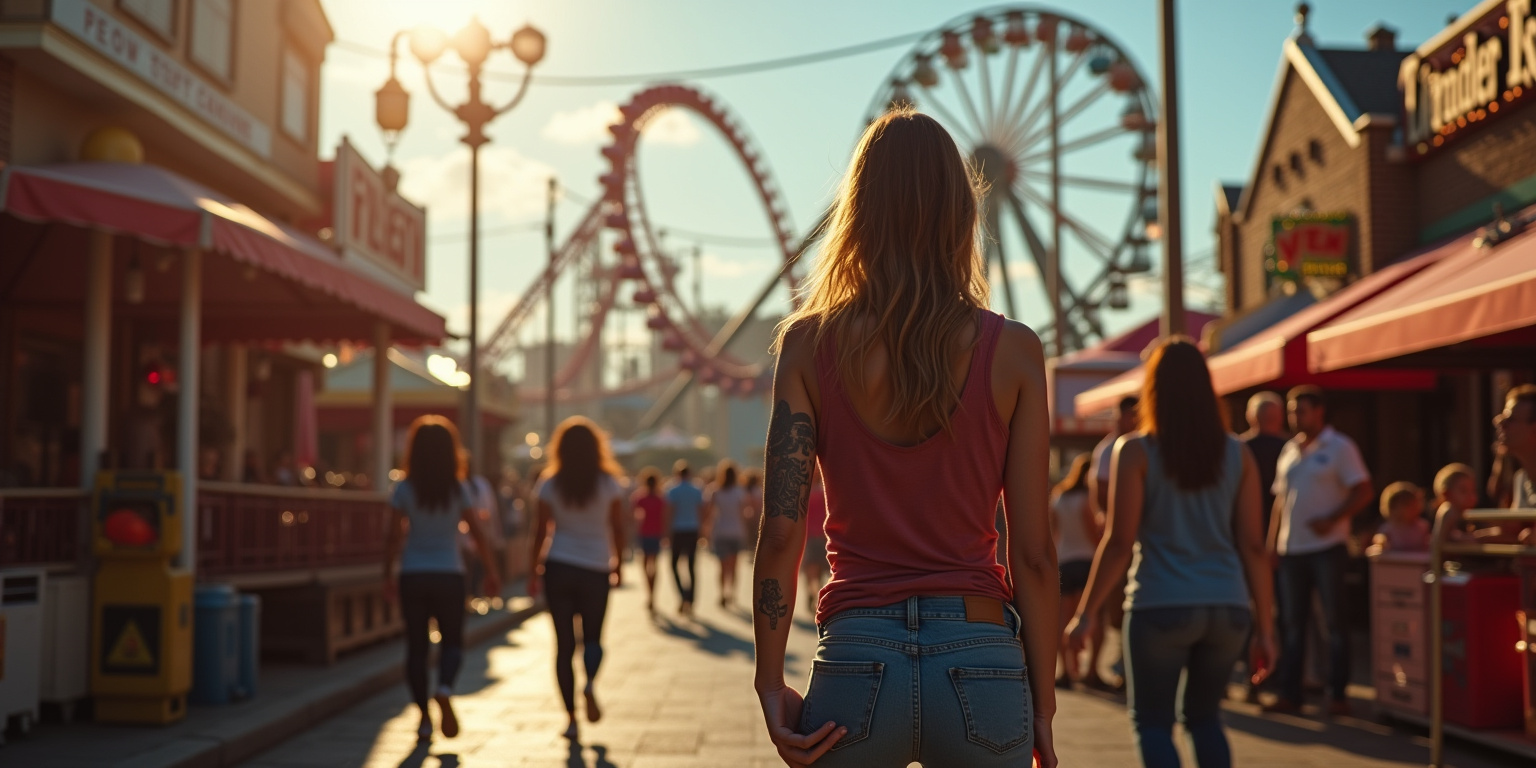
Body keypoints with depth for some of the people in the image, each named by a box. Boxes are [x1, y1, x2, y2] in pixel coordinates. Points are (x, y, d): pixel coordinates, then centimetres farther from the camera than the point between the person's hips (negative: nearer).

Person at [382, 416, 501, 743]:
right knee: (452, 641, 13)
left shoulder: (405, 489, -5)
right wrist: (491, 571, 5)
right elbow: (477, 534, -4)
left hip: (413, 576, 0)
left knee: (416, 645, 10)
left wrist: (388, 575, 6)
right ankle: (444, 689, -16)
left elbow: (395, 536, -4)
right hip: (449, 574, 0)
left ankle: (425, 719, 8)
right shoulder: (458, 489, -5)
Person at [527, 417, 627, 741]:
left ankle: (571, 717, 1)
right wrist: (618, 565, 13)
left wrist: (534, 570, 8)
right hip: (596, 570, 0)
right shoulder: (609, 483, -2)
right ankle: (590, 684, -15)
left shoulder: (550, 485, -1)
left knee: (564, 643, 5)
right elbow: (618, 529, 1)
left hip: (558, 568, 0)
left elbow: (540, 530, 0)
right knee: (592, 637, 16)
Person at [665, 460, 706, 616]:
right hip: (693, 531, 3)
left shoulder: (673, 491, -6)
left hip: (678, 531, -3)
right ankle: (690, 601, 7)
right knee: (692, 565, 8)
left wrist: (668, 531, -4)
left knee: (674, 563, 9)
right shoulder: (697, 491, 4)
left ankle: (683, 595, -10)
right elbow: (702, 512, 6)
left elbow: (670, 513, -9)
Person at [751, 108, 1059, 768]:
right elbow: (1032, 553, -1)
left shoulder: (810, 343, -1)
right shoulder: (1012, 350, -1)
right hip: (980, 663, 0)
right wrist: (1042, 709, 7)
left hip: (856, 661, 0)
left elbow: (781, 533, -5)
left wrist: (771, 685, 3)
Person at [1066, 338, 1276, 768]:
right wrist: (1265, 626, 9)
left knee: (1152, 721, 6)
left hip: (1161, 607, -4)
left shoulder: (1136, 451, -4)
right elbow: (1253, 546, 5)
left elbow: (1119, 542, -9)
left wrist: (1088, 612, -2)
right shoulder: (1236, 454, 7)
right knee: (1203, 716, 20)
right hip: (1228, 608, 4)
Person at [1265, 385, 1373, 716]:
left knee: (1333, 622, -1)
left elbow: (1364, 491, -9)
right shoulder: (1290, 450, 15)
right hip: (1291, 550, 6)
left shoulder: (1339, 447, -3)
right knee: (1293, 623, 7)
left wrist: (1332, 519, -21)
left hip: (1327, 547, -6)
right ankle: (1289, 694, 10)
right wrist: (1272, 542, 9)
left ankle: (1338, 695, 5)